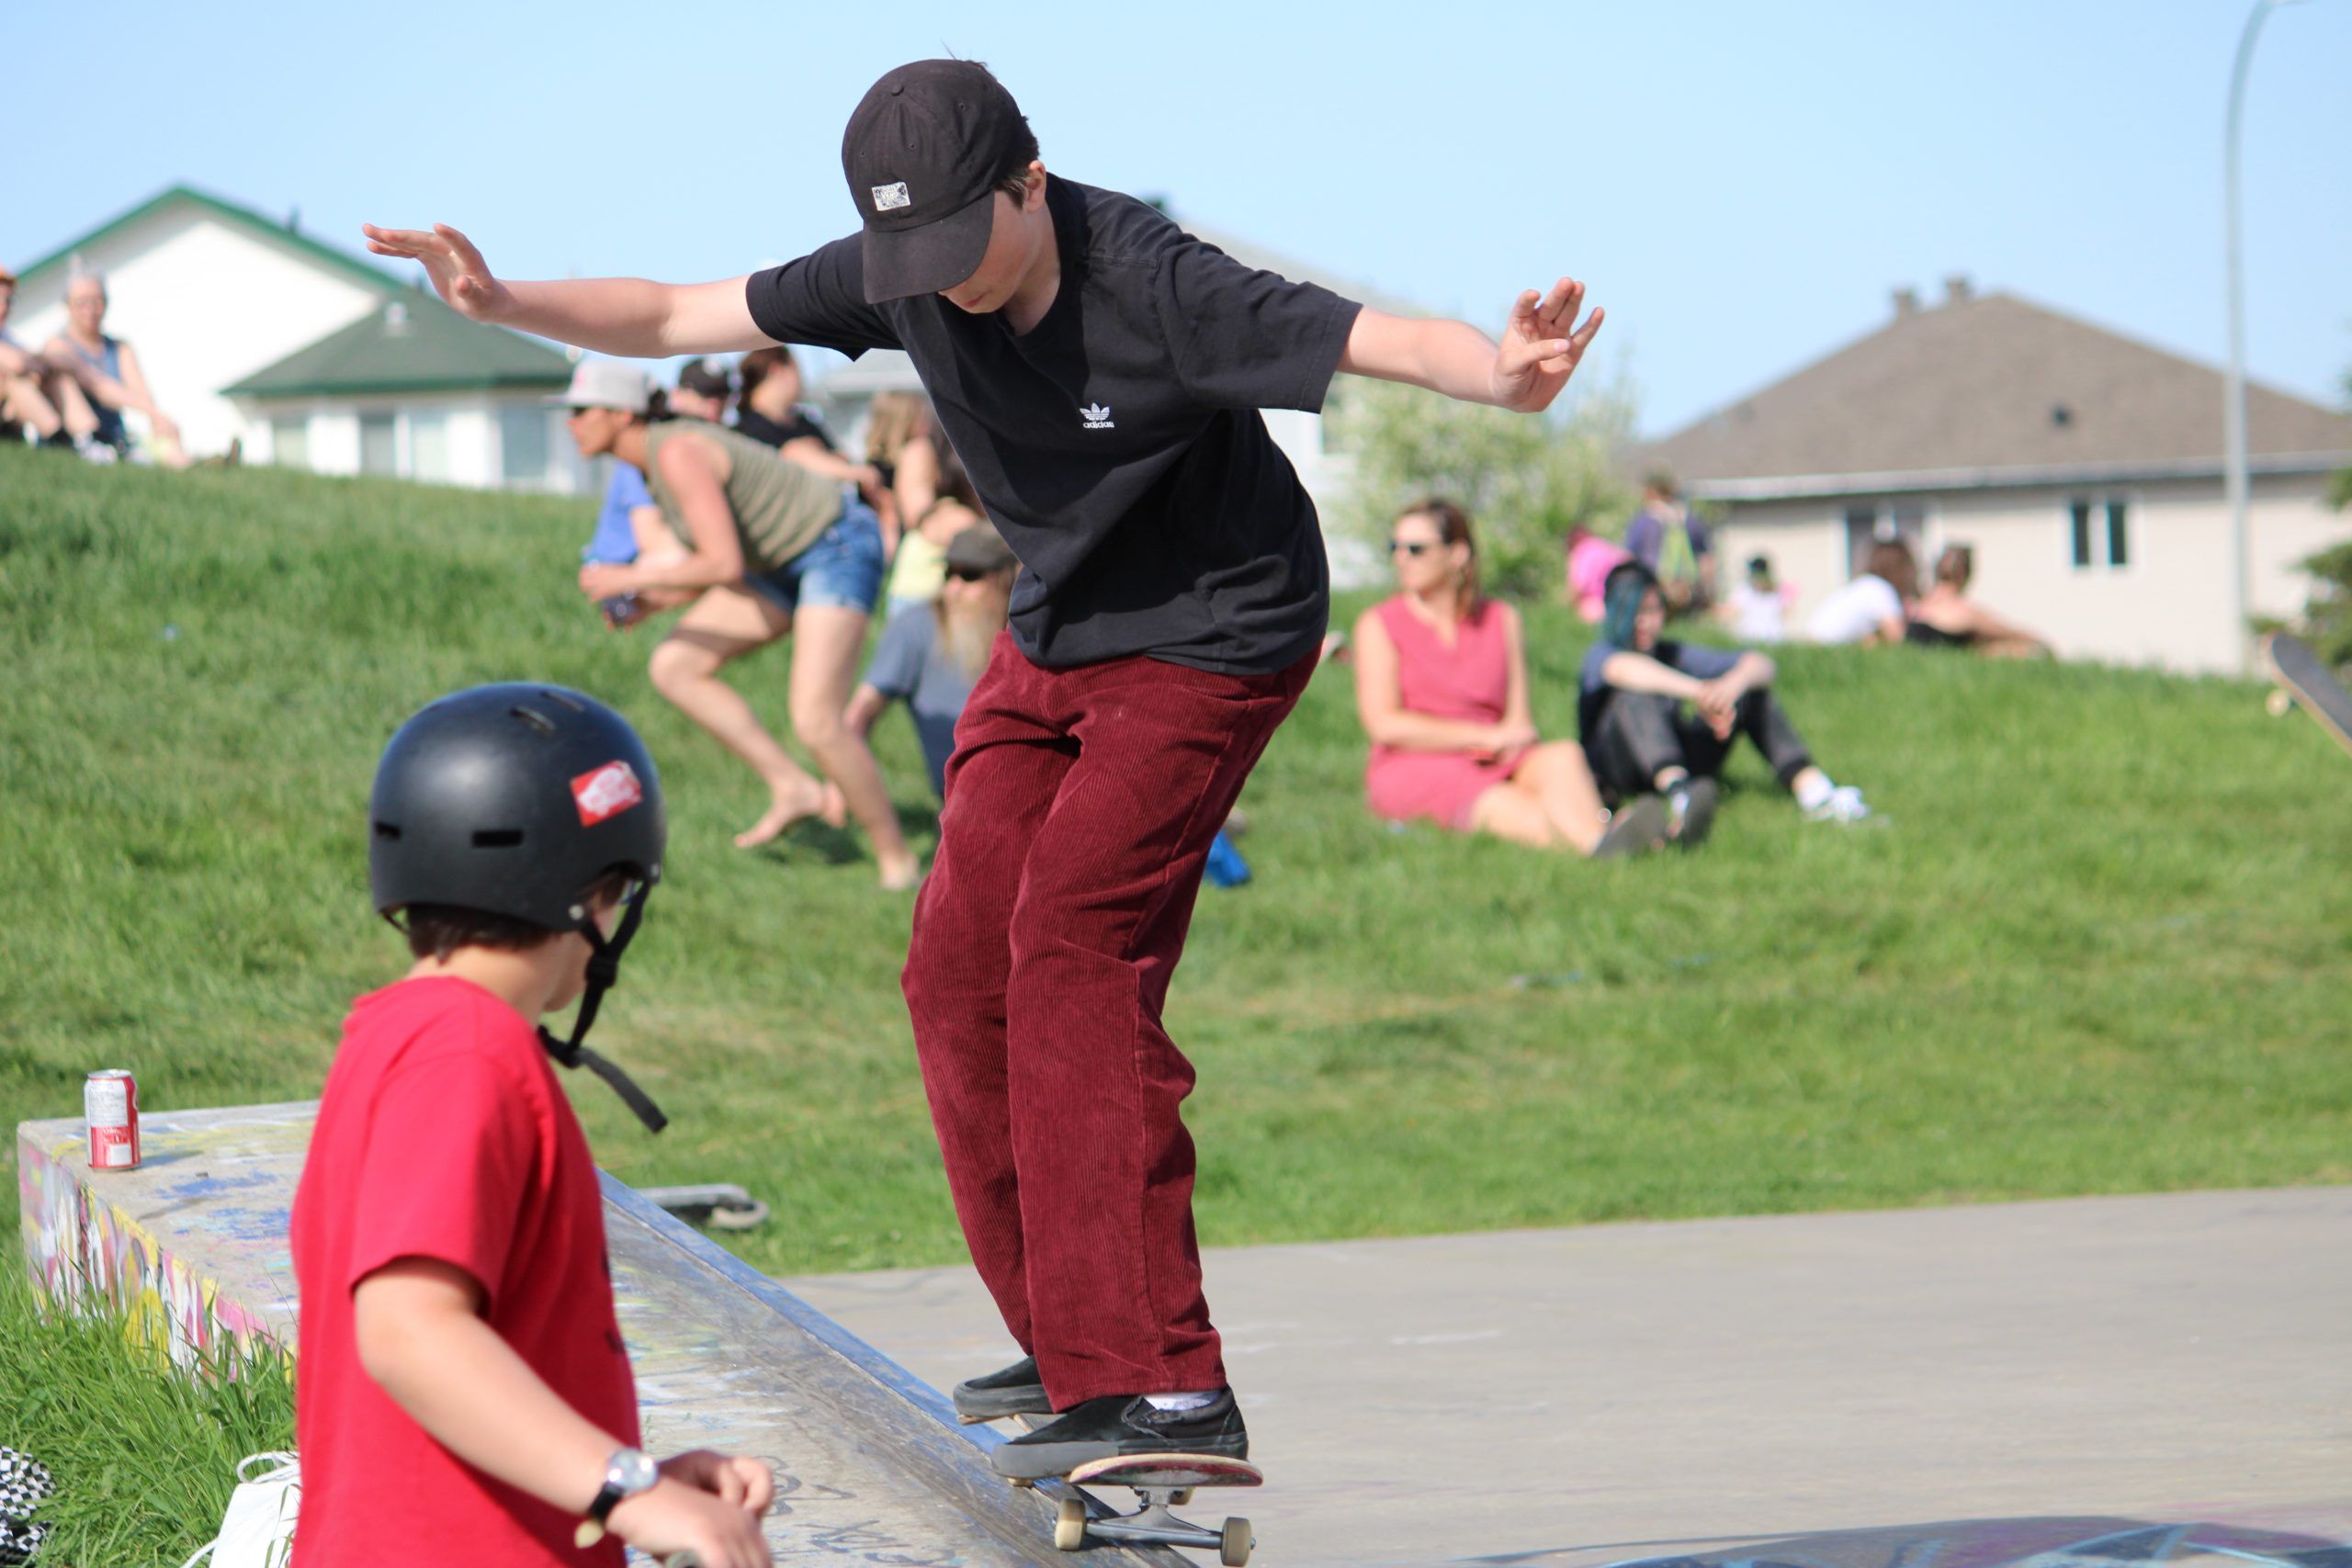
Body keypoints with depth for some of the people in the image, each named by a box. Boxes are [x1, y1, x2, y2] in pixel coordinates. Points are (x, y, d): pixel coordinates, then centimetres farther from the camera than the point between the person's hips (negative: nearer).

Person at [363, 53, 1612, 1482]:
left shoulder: (1156, 288, -29)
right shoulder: (901, 278, -10)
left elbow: (1392, 341, -37)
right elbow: (677, 318, 0)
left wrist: (1508, 379, -58)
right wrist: (505, 303, -14)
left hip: (1210, 643, -8)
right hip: (1051, 644, 8)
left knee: (1072, 944, -22)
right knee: (962, 970, 4)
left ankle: (1165, 1390, -26)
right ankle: (1073, 1343, 20)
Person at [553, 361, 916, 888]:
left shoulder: (680, 454, -25)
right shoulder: (652, 458, 5)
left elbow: (725, 565, -31)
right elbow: (718, 561, 13)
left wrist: (630, 579, -22)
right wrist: (651, 602, 1)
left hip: (837, 548, -10)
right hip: (785, 563, 10)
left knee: (815, 721, -19)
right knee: (673, 667, -1)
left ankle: (898, 861, -3)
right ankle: (794, 788, 1)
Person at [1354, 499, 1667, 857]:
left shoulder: (1502, 621, 16)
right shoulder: (1378, 624, 6)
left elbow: (1520, 719, 11)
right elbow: (1383, 724, -7)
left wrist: (1509, 741, -16)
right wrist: (1486, 736, -11)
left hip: (1494, 761, 4)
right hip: (1411, 770, -4)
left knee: (1561, 757, -29)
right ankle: (1596, 842, -67)